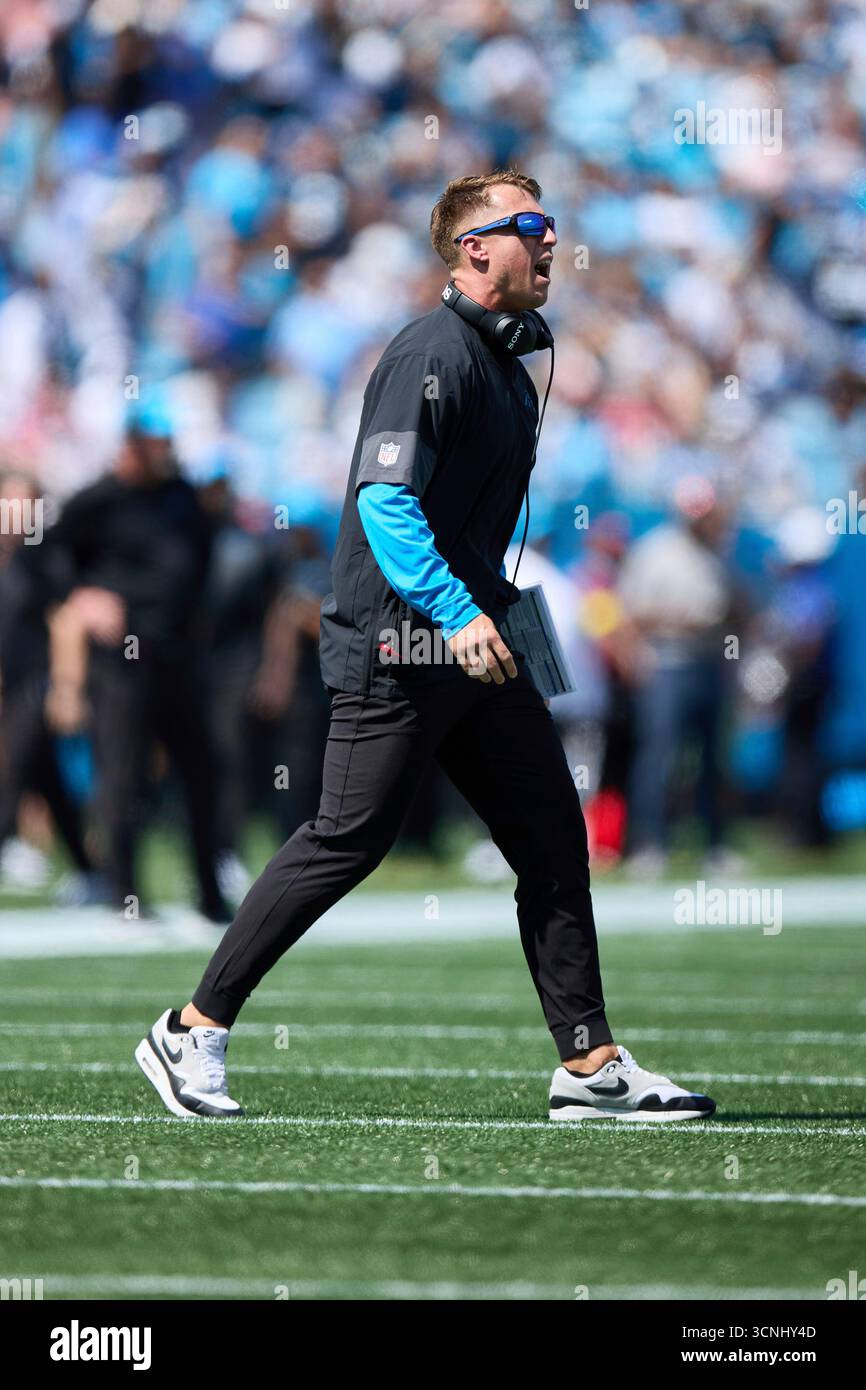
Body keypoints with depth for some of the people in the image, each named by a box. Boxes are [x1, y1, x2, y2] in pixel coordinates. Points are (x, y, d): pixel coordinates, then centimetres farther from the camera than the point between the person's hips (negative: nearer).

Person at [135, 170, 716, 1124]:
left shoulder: (510, 364, 17)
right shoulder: (431, 355, -13)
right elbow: (385, 498, -22)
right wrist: (457, 613, -28)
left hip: (473, 645, 9)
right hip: (397, 648, -9)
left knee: (552, 833, 3)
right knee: (349, 839, -7)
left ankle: (590, 1064, 3)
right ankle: (193, 1031, 3)